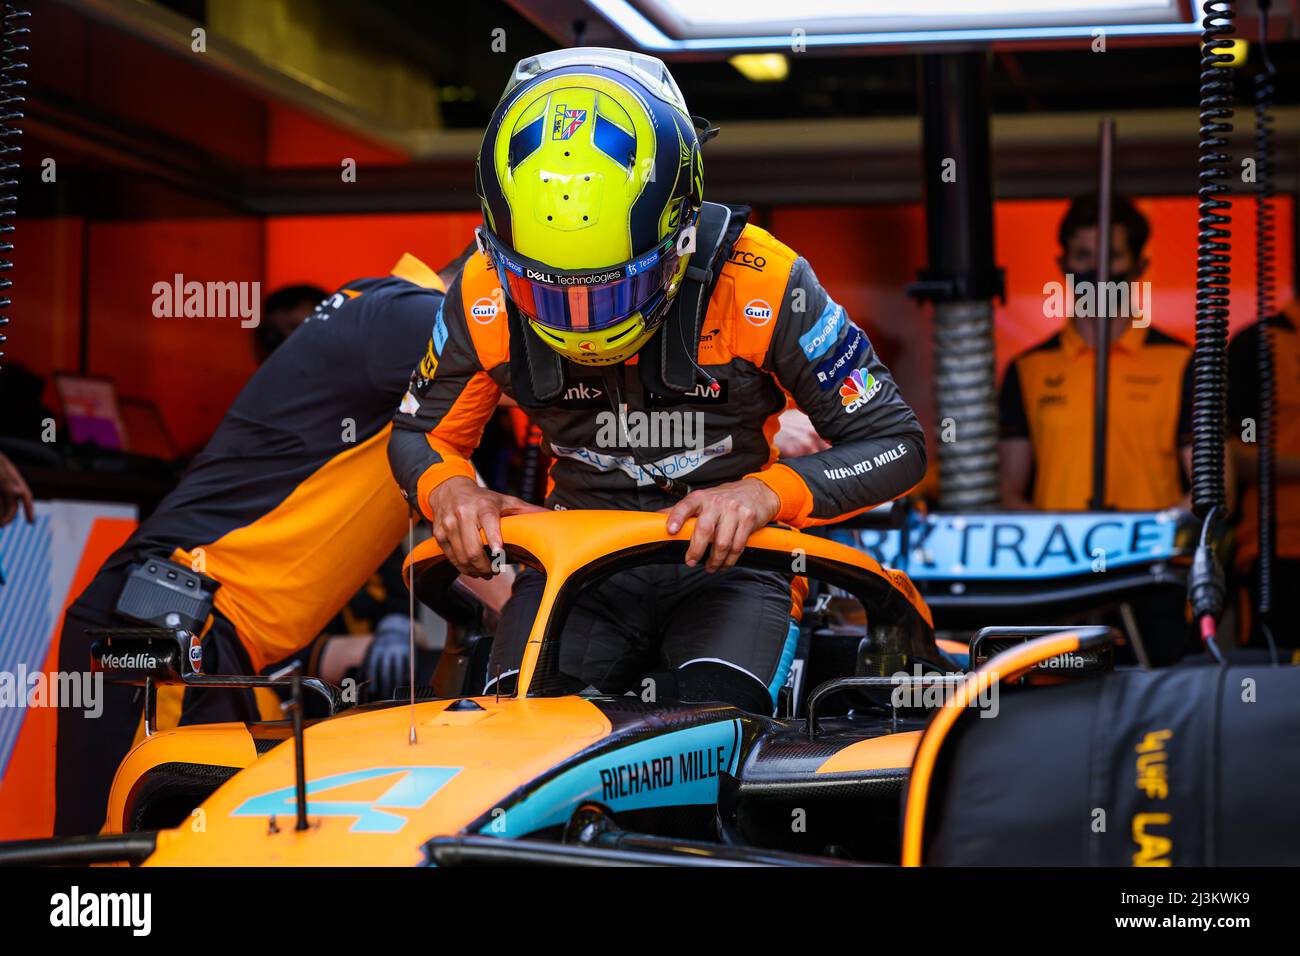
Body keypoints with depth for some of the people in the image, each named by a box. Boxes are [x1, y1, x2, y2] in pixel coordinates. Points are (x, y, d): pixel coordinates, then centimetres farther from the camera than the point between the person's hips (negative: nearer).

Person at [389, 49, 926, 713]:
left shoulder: (759, 282, -18)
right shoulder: (487, 294, -9)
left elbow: (895, 444, -12)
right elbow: (419, 433, 8)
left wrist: (767, 492, -30)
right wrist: (448, 489, -17)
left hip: (726, 560, -2)